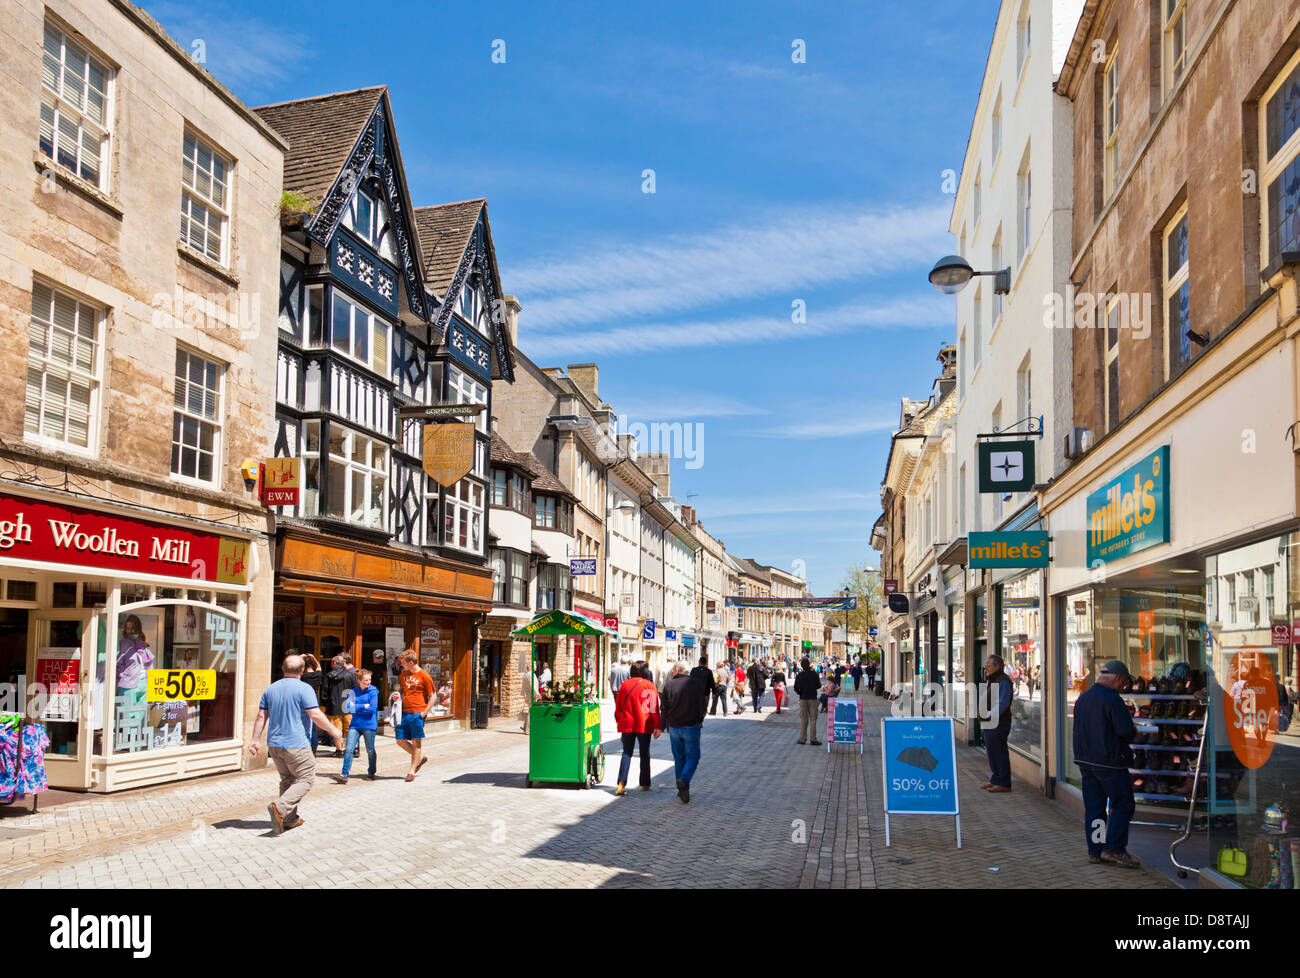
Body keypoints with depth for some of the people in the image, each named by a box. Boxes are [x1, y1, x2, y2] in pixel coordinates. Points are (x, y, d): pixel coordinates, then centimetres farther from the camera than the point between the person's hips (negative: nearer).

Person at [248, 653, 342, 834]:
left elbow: (261, 716, 9)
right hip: (296, 745, -7)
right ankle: (280, 807, -18)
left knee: (287, 779, 17)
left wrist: (255, 740, 15)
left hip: (274, 745, 7)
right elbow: (316, 715, -15)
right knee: (305, 779, 1)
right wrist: (333, 731, -4)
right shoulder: (304, 689, -12)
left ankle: (290, 819, 17)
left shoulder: (270, 689, 8)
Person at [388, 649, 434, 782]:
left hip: (417, 713, -7)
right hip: (404, 712, 7)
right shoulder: (404, 673, 12)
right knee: (400, 741, 6)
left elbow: (432, 696, -4)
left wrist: (425, 712, -12)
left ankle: (412, 770, 8)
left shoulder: (424, 676, -7)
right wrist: (398, 695, 4)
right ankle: (420, 757, 25)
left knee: (416, 741, 0)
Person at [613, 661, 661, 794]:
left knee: (626, 753, 7)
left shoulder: (625, 684, 3)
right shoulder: (649, 686, -5)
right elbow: (654, 708, -6)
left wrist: (618, 722, 20)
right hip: (644, 725, -2)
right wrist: (657, 727, -2)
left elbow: (618, 706, 9)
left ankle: (621, 783, -8)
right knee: (645, 754, 10)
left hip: (627, 724, 2)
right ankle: (645, 784, 14)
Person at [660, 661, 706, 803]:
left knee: (678, 758, 13)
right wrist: (699, 721, 14)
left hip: (673, 727, 2)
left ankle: (682, 789, 13)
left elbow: (663, 708, 2)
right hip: (691, 727, -2)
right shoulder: (695, 685, -5)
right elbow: (702, 707, -2)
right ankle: (684, 780, -19)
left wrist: (664, 725, 14)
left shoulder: (668, 685, -1)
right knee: (693, 757, 5)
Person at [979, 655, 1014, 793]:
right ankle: (995, 780, 25)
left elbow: (1002, 703, -23)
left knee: (1000, 752, -5)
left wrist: (990, 715, -27)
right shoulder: (990, 681, 18)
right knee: (991, 751, 16)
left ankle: (1004, 783, 1)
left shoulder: (1003, 681, -14)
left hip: (999, 724, -10)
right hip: (988, 723, 10)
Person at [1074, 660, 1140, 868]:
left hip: (1086, 760, 8)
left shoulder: (1082, 698, 11)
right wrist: (1133, 733, 7)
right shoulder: (1112, 700, -15)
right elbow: (1127, 731, -17)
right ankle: (1113, 849, -3)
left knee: (1093, 806, 10)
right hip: (1109, 761, -8)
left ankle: (1095, 851, 12)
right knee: (1123, 805, 1)